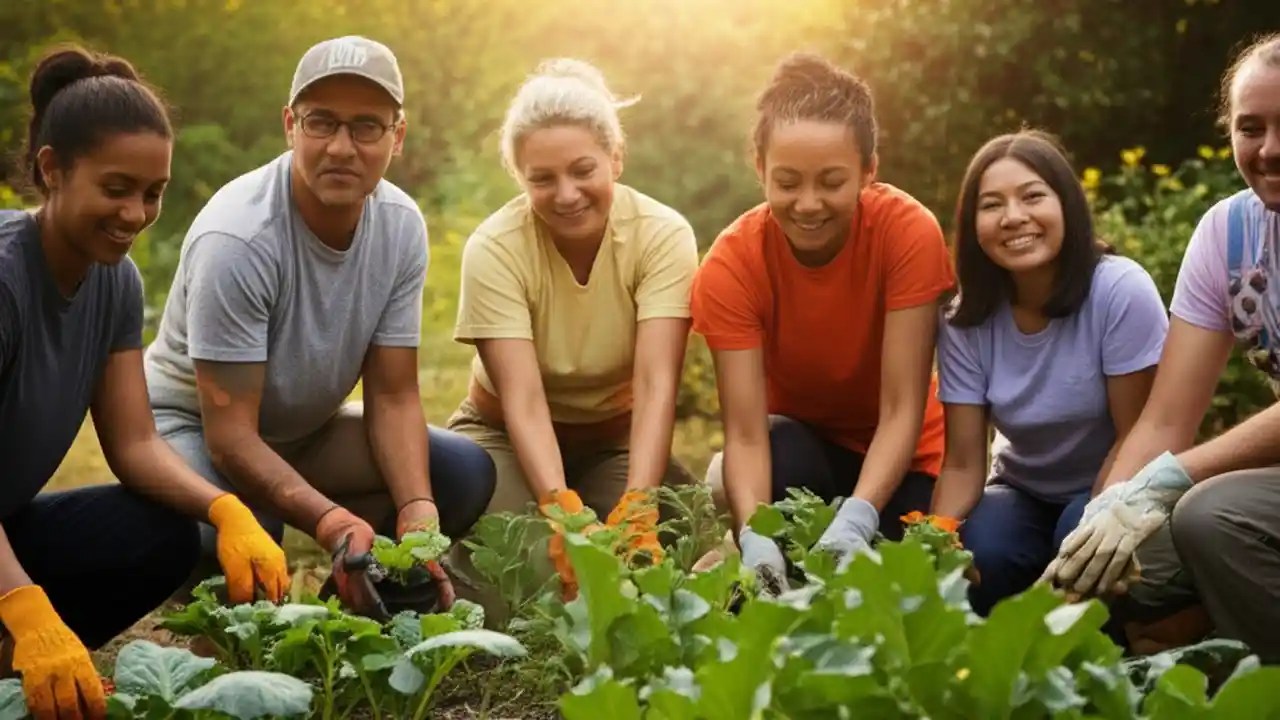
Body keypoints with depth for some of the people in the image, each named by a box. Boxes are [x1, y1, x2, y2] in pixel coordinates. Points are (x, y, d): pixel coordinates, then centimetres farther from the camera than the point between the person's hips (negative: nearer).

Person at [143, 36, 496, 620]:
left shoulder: (402, 226, -13)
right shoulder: (235, 238, -30)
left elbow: (392, 398, -9)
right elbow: (229, 434, -29)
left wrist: (417, 513, -27)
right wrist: (332, 523, -44)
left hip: (305, 429, 6)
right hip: (192, 423, -5)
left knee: (467, 473, -14)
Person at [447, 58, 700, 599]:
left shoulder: (664, 235, -19)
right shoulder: (494, 249, -22)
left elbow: (656, 383, -29)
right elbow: (523, 402, -29)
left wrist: (637, 506, -45)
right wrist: (562, 509, -47)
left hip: (617, 437, 2)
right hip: (510, 436, -1)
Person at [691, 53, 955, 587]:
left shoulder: (909, 231, -25)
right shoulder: (731, 263, -22)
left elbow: (901, 409, -27)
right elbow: (745, 433, -28)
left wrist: (857, 518, -44)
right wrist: (756, 537, -48)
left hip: (894, 459, 0)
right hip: (797, 446, 0)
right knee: (784, 460, -33)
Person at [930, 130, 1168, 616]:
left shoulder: (1122, 291, -22)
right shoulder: (964, 321, -12)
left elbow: (1135, 439, -17)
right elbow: (963, 463, -13)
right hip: (1024, 495, 2)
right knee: (979, 554, -28)